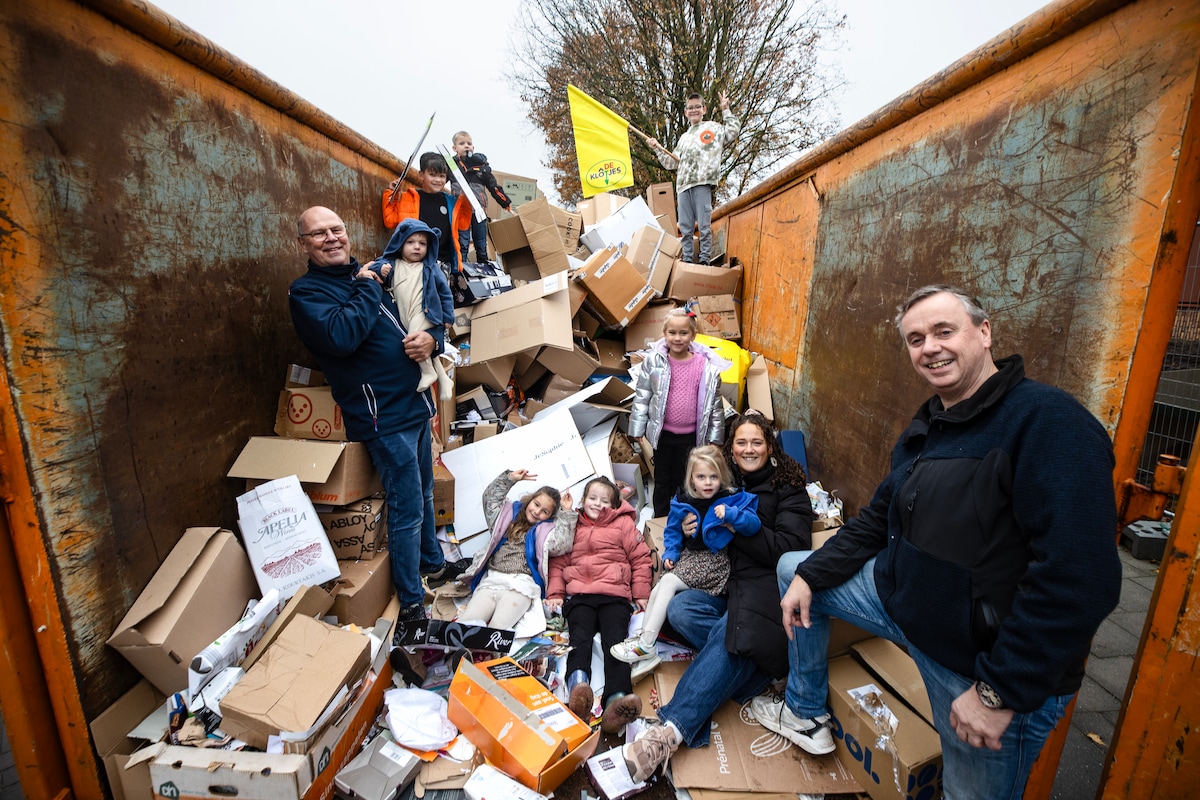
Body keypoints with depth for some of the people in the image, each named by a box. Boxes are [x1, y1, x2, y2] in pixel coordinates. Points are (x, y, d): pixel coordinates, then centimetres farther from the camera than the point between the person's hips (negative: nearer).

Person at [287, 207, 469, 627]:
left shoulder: (366, 275, 16)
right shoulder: (306, 291, -6)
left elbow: (430, 321, 18)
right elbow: (340, 337, -28)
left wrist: (431, 338, -6)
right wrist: (367, 289, -15)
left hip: (416, 402, 8)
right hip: (383, 415, -8)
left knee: (424, 494, 22)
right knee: (407, 510, -2)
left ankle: (433, 564, 42)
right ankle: (411, 604, 15)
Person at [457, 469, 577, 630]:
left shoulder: (547, 530, 14)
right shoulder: (509, 515, 24)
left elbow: (560, 544, -4)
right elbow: (489, 498, 21)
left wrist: (567, 513, -2)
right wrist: (510, 478, 14)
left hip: (521, 584, -3)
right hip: (491, 580, 4)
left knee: (497, 628, -32)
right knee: (464, 625, -23)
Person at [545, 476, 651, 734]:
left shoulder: (623, 524, 18)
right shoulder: (571, 527, 24)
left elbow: (640, 558, 15)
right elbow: (558, 562, 20)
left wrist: (641, 594, 7)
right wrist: (555, 593, 7)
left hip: (615, 595, -1)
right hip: (579, 595, 1)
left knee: (615, 640, -25)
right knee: (580, 638, -26)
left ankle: (616, 701, -46)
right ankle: (578, 687, -51)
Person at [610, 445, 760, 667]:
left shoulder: (731, 499, -9)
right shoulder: (682, 501, 3)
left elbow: (754, 525, -17)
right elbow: (672, 531, 15)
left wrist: (730, 514, -31)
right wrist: (670, 553, 0)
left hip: (715, 559, -5)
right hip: (688, 555, 5)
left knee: (668, 582, -20)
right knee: (658, 589, -16)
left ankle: (646, 645, -14)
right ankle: (643, 637, -5)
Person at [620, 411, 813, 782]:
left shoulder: (788, 488, 2)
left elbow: (790, 549, -10)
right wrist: (694, 531, -3)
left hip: (769, 591, -5)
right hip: (730, 591, 5)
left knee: (730, 631, -34)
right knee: (680, 608, -24)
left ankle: (671, 730, -38)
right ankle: (750, 664, -21)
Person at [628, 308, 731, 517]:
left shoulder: (706, 366, -11)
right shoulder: (653, 361, -10)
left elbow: (715, 403, -2)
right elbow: (641, 396, -3)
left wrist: (715, 436, 2)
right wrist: (637, 428, -1)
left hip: (690, 435, 0)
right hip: (662, 433, 1)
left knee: (683, 480, 16)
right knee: (662, 478, 17)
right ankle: (660, 520, 36)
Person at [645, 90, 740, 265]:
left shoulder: (713, 128, 14)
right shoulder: (684, 137, 29)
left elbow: (733, 129, -2)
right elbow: (672, 163, 30)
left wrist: (725, 110, 2)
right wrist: (658, 148, 20)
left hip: (702, 183, -5)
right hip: (683, 185, 5)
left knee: (704, 225, -8)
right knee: (685, 227, 2)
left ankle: (704, 260, -5)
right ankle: (688, 261, 6)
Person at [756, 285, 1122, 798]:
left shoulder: (1049, 422, -23)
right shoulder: (925, 426, 5)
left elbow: (1081, 578, -29)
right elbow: (879, 519, 12)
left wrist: (999, 691, -24)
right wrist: (809, 575, 3)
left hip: (990, 660, -7)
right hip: (900, 597, 8)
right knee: (792, 568, 13)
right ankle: (805, 713, 28)